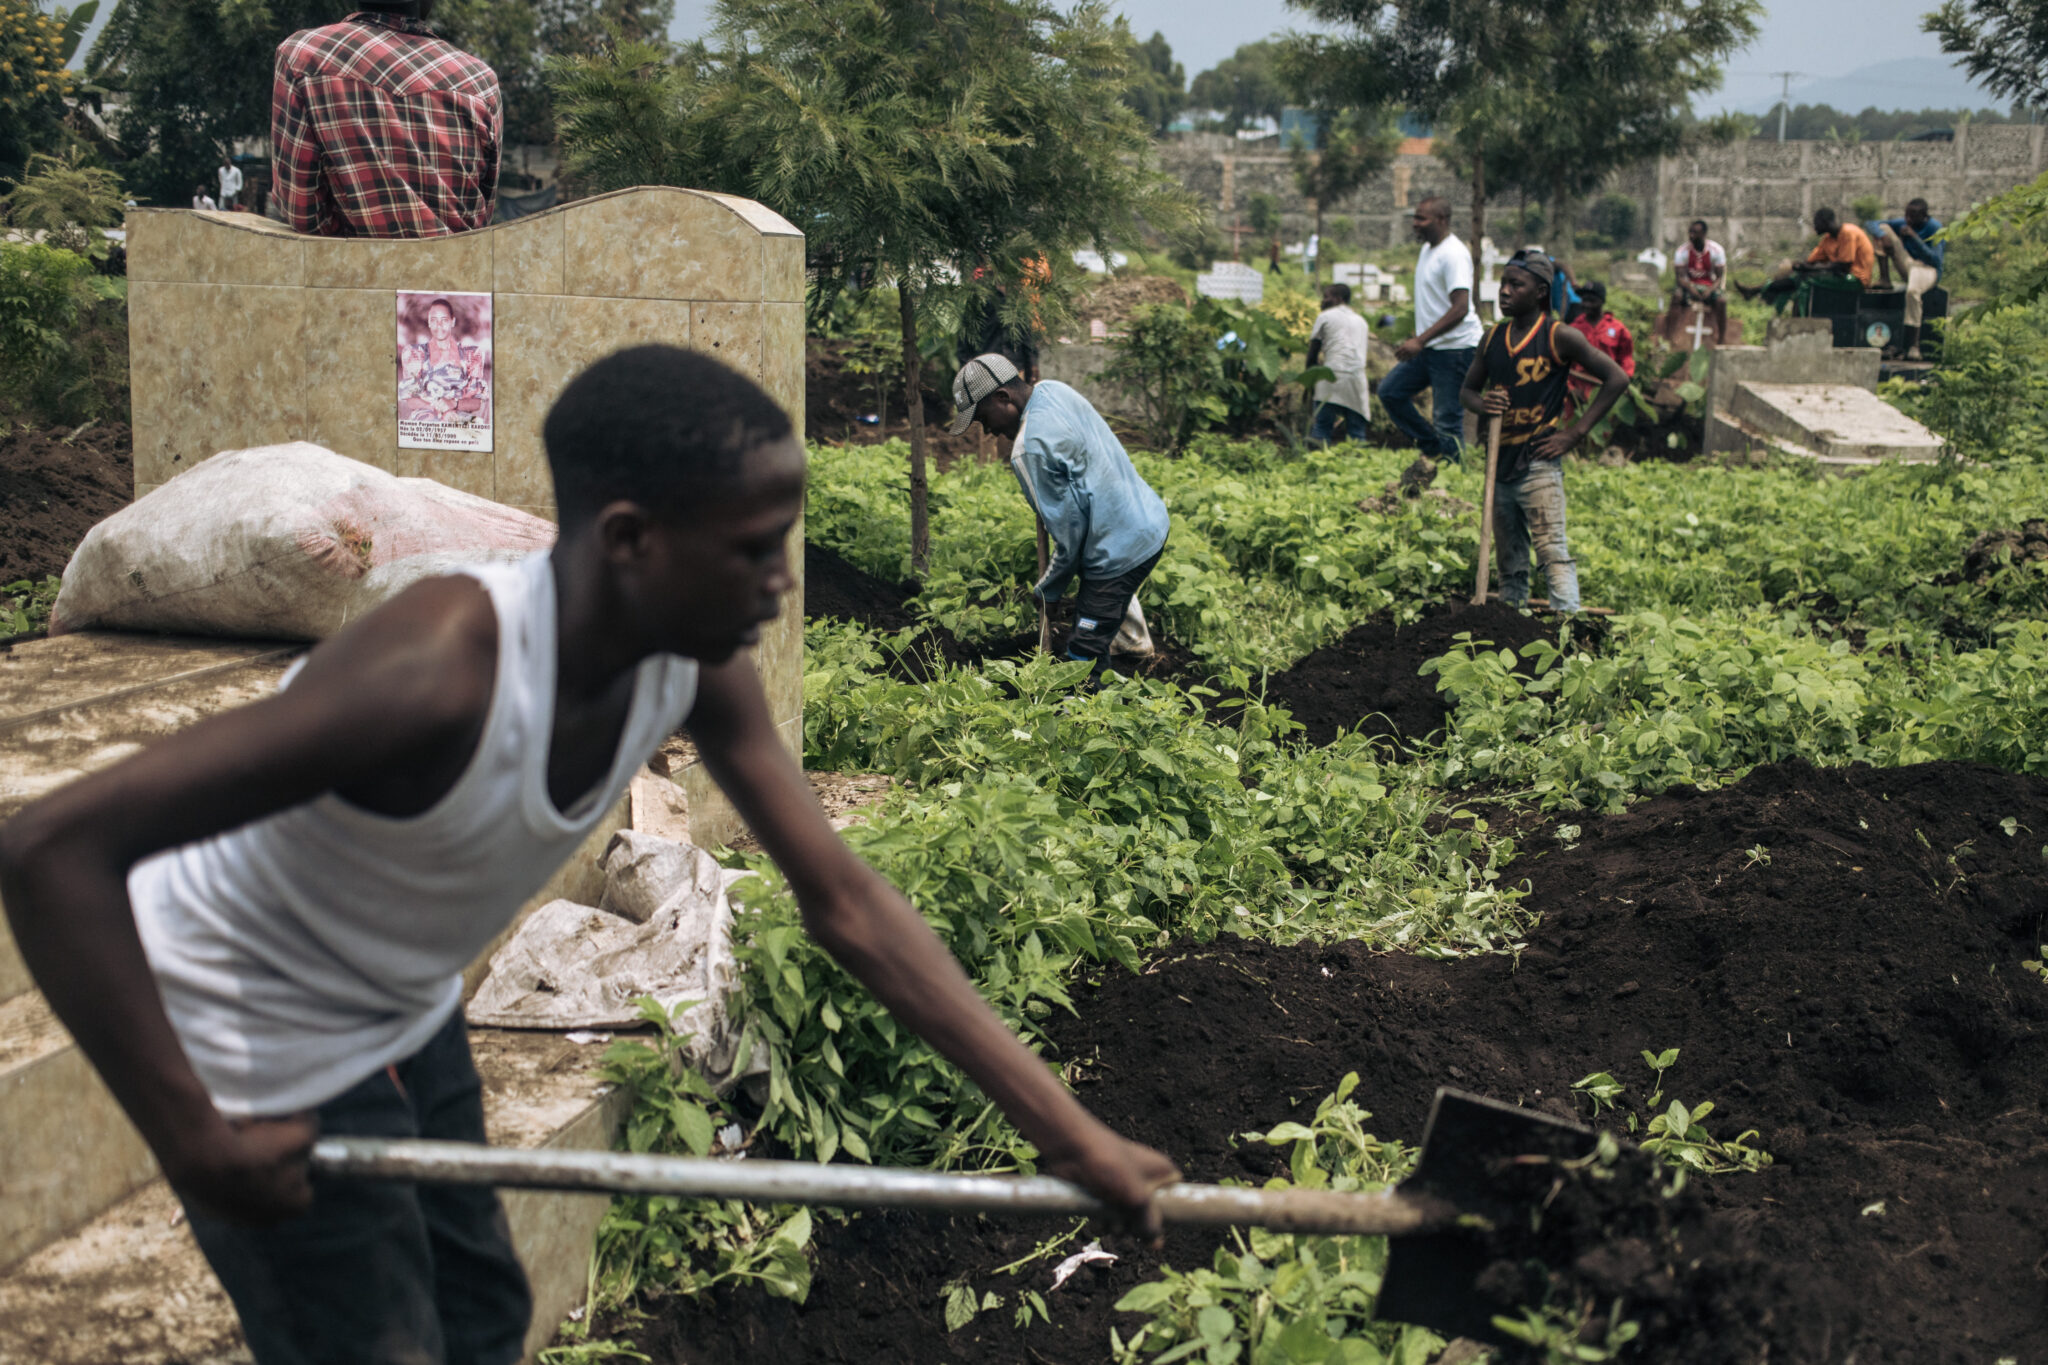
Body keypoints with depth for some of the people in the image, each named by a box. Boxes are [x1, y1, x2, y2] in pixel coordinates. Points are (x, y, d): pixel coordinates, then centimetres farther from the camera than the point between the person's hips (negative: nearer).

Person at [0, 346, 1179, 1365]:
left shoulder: (695, 667, -17)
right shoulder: (440, 670, -39)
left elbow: (848, 903, -12)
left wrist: (1070, 1133, -13)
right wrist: (196, 1142, -31)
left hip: (408, 1015, 7)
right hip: (265, 1056, -7)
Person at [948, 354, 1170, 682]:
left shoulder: (1030, 448, -24)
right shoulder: (1053, 389, 3)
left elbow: (1069, 529, -19)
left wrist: (1046, 590, -6)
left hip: (1121, 550, -10)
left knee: (1083, 660, -6)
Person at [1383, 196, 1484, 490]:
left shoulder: (1454, 254, -18)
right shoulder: (1429, 248, 13)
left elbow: (1460, 309, -26)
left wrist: (1420, 341, -29)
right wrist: (1418, 339, 21)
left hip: (1456, 347, -10)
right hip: (1430, 347, 10)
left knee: (1448, 421, -6)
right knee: (1390, 391, 7)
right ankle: (1432, 449, 16)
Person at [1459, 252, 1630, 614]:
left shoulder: (1559, 337, -7)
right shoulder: (1493, 337, 10)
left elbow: (1616, 378, -5)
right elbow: (1466, 390, 20)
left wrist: (1575, 432, -9)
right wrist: (1481, 404, -5)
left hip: (1538, 464, -6)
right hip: (1501, 462, 6)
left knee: (1552, 553, -15)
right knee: (1509, 561, 12)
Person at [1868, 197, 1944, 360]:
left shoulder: (1935, 229, -13)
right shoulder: (1903, 223, 4)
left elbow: (1936, 260, -21)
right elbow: (1874, 225, 5)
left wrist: (1915, 238, -28)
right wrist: (1882, 237, -20)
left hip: (1927, 269, -6)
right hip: (1907, 264, 6)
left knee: (1912, 291, -43)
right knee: (1884, 228, -5)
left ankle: (1913, 346, -37)